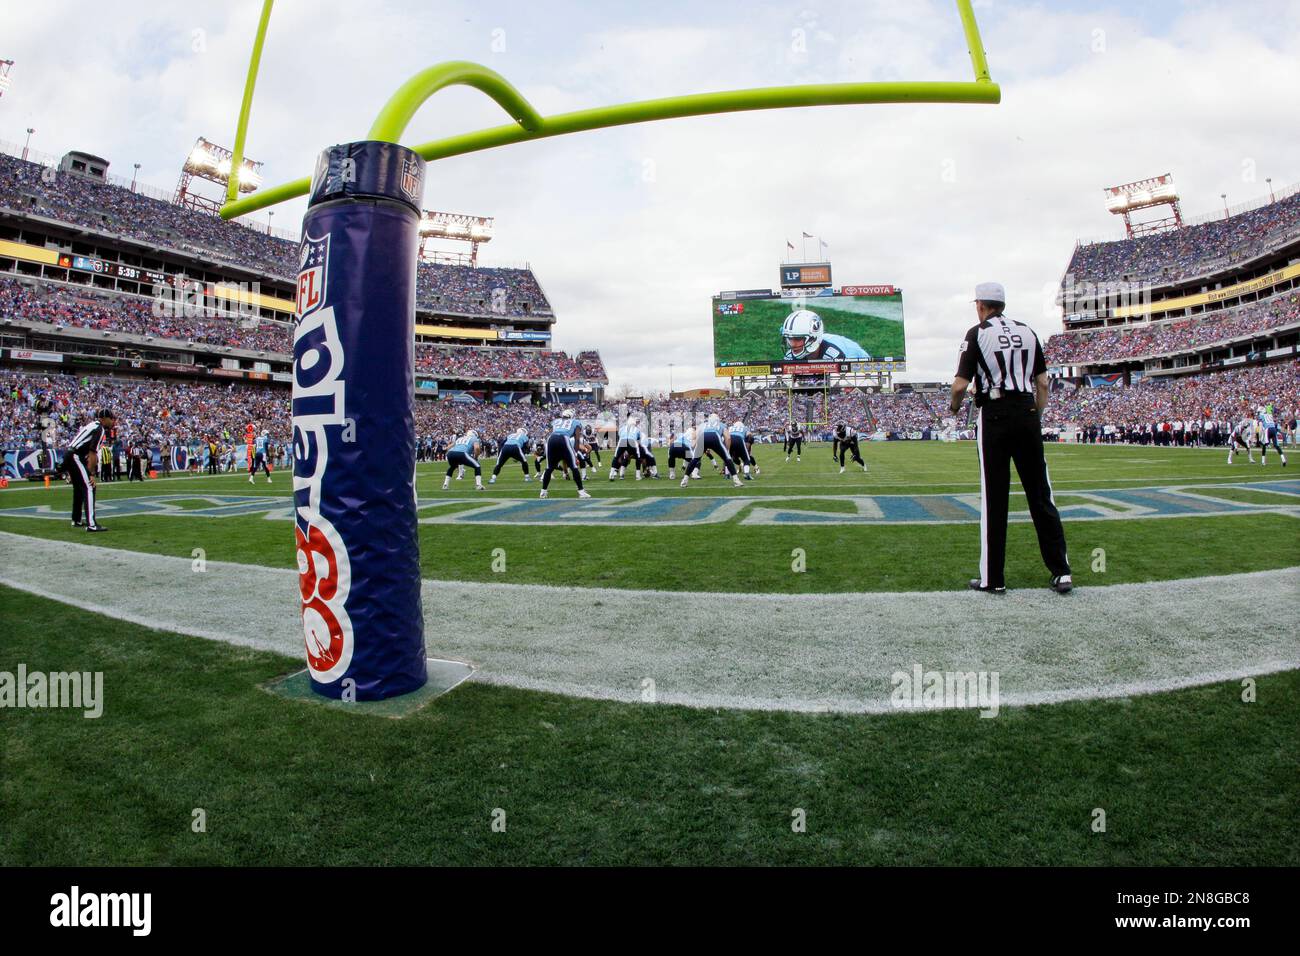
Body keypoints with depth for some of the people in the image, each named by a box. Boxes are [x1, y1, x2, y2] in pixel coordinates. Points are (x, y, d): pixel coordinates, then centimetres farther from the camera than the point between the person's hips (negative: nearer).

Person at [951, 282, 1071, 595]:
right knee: (1040, 495, 8)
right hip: (1027, 414, 4)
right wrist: (1036, 417, 19)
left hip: (994, 416, -4)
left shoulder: (977, 334, -2)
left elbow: (960, 385, -8)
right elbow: (1042, 383, 10)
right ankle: (1062, 572, 9)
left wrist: (954, 406, 12)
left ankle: (992, 579, 3)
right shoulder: (1027, 332, 12)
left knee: (994, 498, -1)